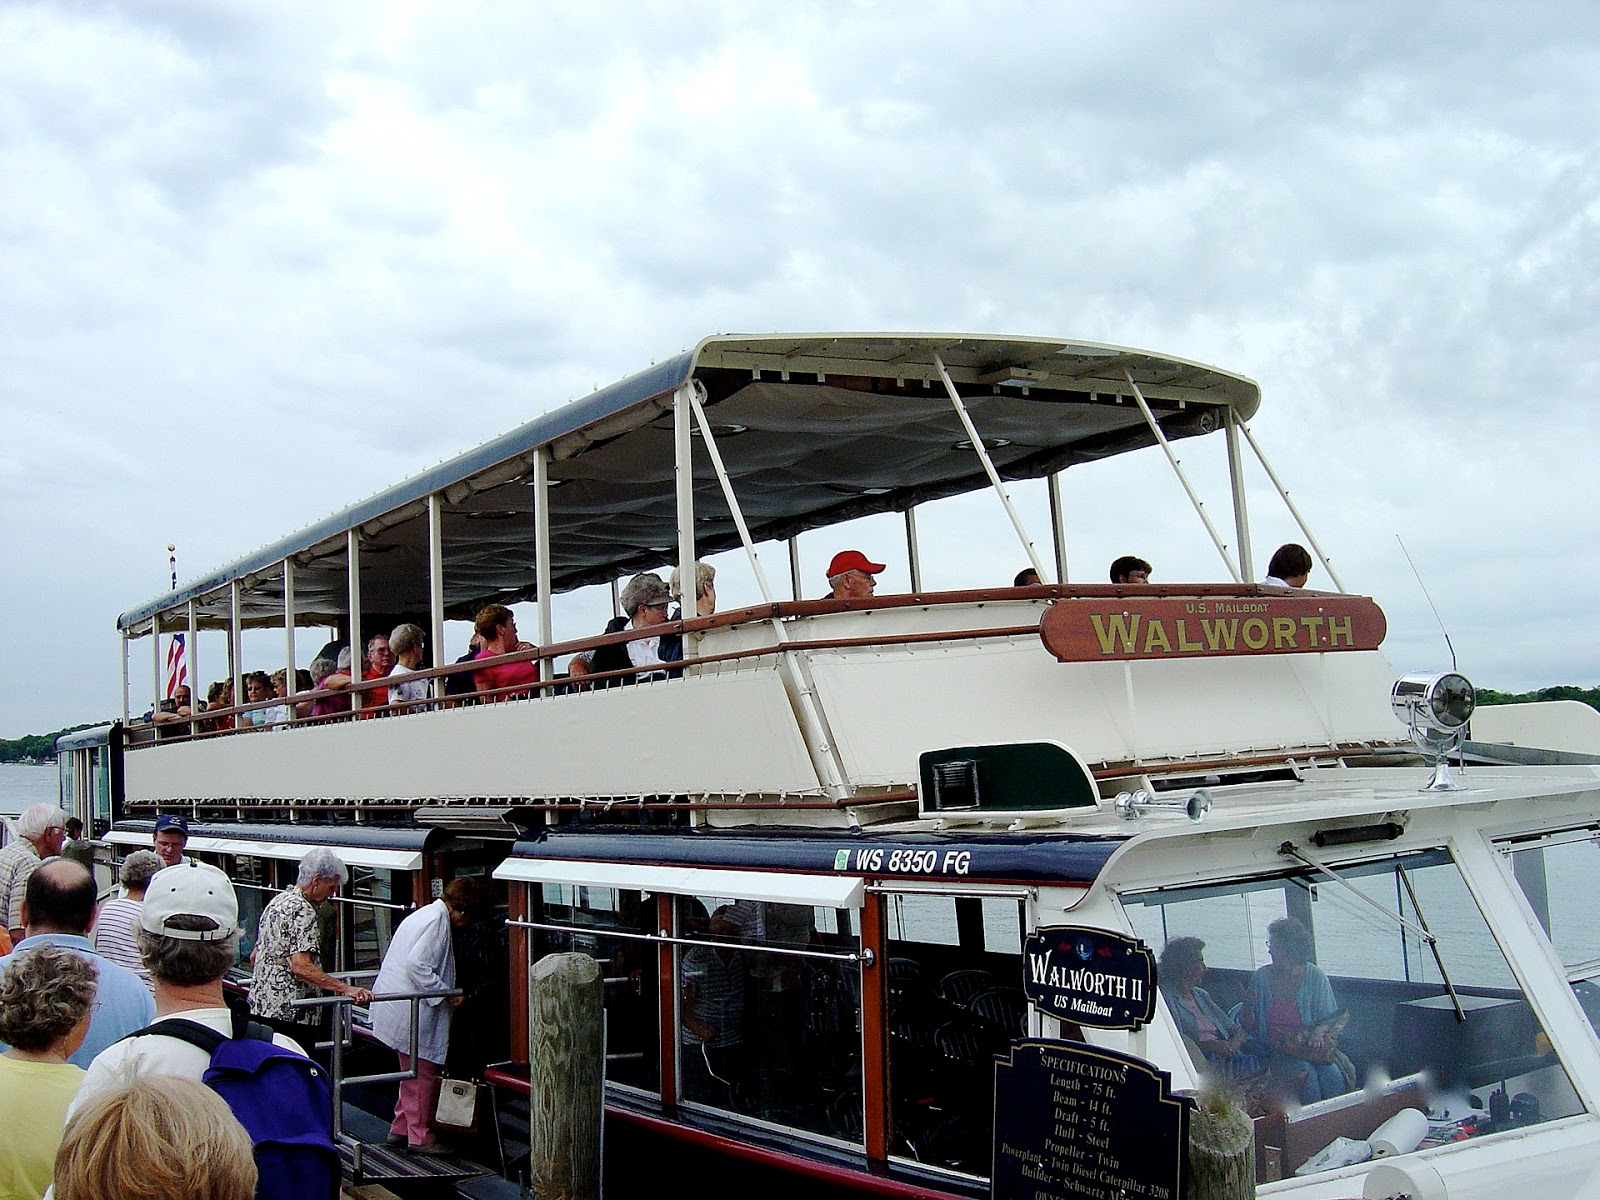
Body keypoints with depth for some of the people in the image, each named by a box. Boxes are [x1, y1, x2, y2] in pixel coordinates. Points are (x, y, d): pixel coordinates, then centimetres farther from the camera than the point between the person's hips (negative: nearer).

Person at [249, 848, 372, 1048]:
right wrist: (345, 989, -31)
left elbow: (256, 956, 24)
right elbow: (301, 966, -26)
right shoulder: (302, 911, -15)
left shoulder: (278, 901, 14)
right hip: (291, 1014, -10)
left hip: (260, 1007, 10)